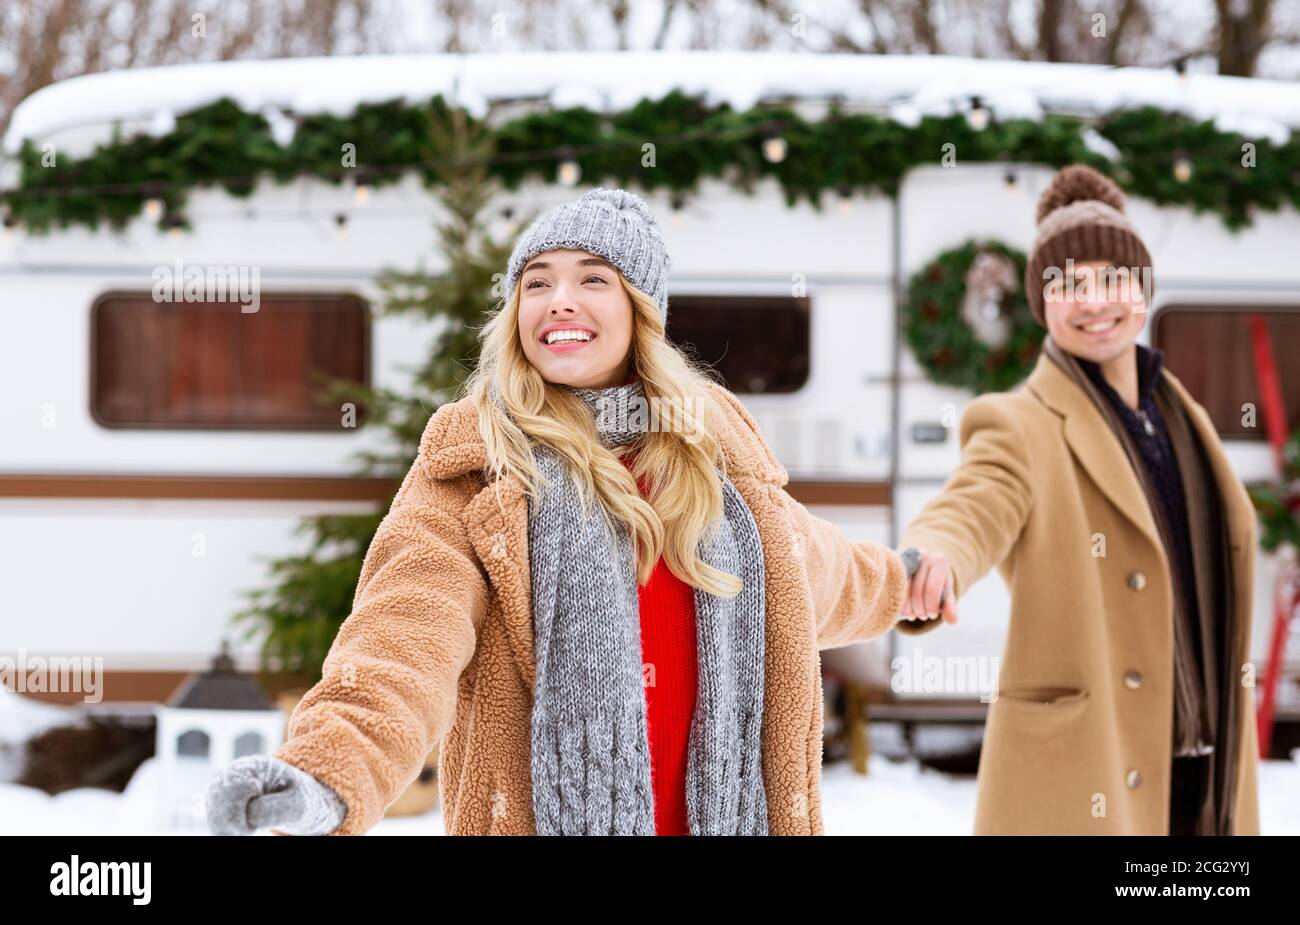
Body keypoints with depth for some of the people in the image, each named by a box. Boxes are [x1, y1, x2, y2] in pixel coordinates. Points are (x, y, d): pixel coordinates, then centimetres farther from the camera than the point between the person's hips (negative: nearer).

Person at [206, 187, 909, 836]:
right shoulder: (472, 469, -7)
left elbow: (814, 569, 27)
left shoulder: (714, 445, 7)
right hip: (545, 814, -4)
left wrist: (897, 587, 44)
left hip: (719, 808, 4)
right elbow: (407, 635, -23)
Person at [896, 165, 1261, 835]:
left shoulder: (1179, 416, 13)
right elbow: (968, 513, -28)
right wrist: (927, 565, -52)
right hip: (1079, 784, -7)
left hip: (1198, 776, 7)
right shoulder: (1021, 428, -8)